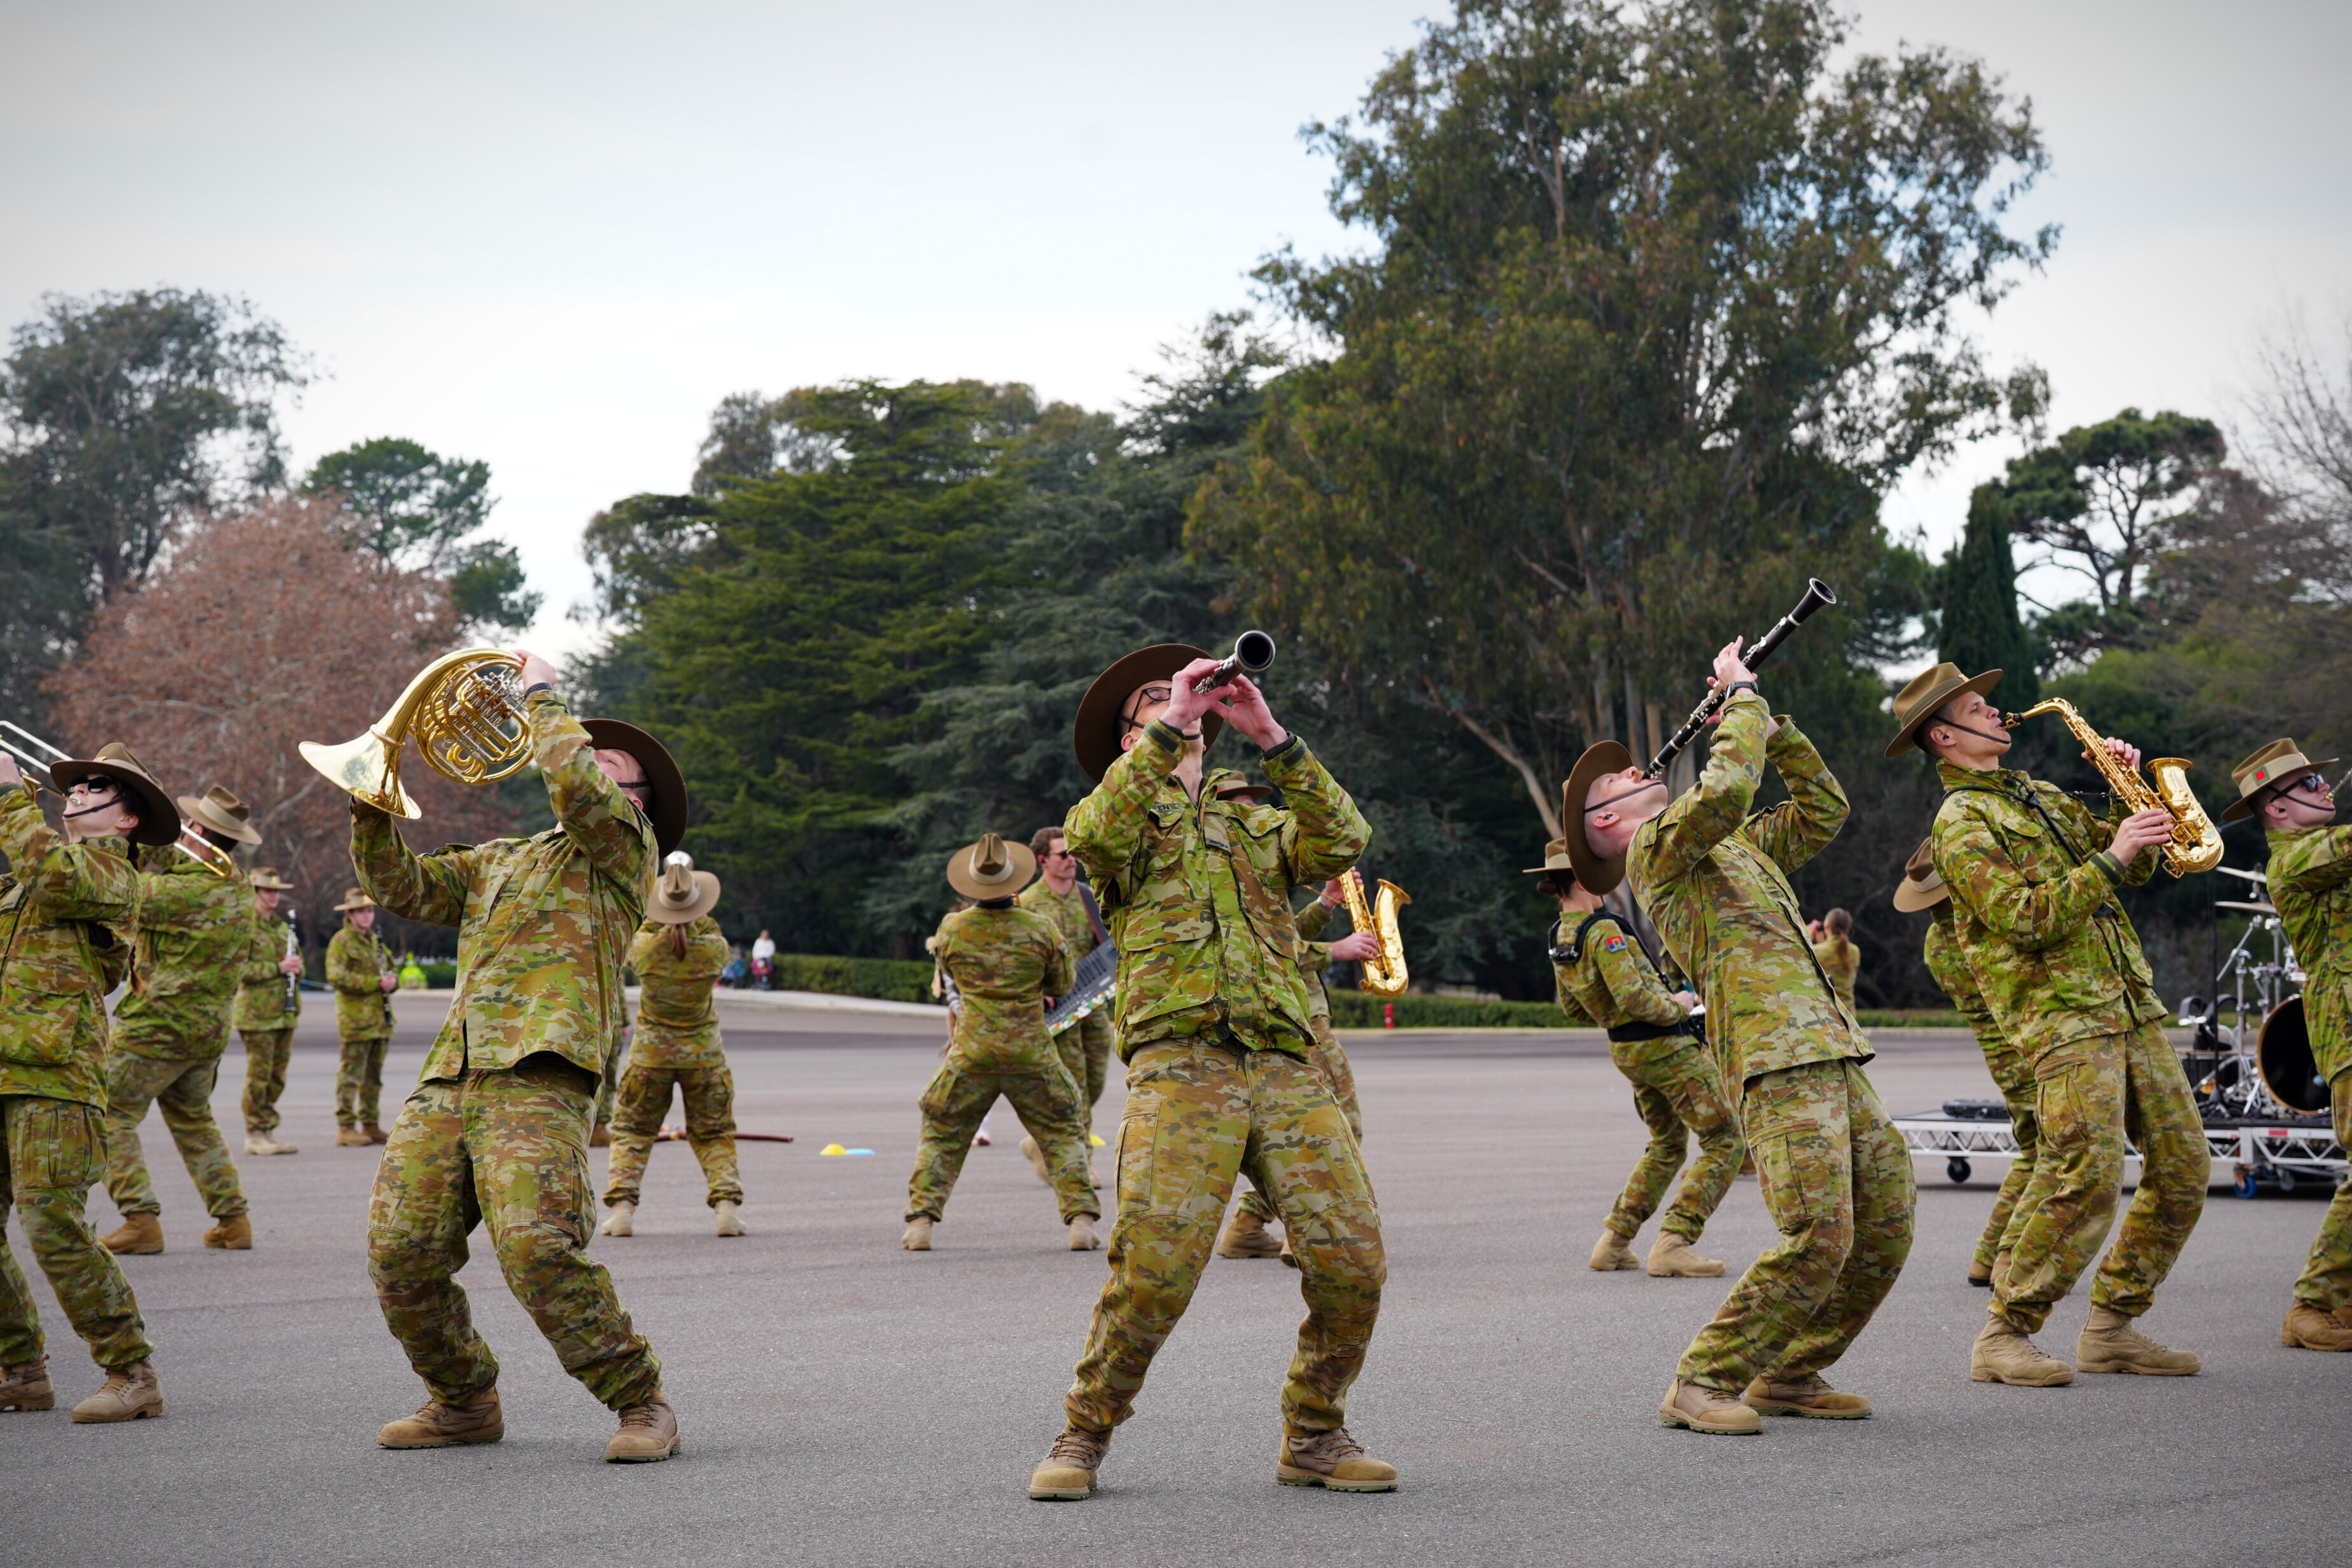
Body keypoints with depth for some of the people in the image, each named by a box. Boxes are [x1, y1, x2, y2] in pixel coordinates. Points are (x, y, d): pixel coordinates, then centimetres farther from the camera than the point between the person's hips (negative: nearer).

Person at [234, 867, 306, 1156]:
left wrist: (296, 967, 1)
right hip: (257, 1013, -7)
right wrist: (278, 968, -20)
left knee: (277, 1077, 9)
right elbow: (239, 969, -15)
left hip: (284, 1013, 7)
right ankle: (255, 1135, 0)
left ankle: (266, 1132, 16)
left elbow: (295, 967, 25)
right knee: (259, 1074, -5)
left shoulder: (283, 927, 18)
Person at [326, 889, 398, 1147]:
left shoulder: (376, 940, 19)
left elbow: (391, 969, 25)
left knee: (374, 1076, 11)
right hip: (355, 1017, -8)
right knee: (351, 1074, -7)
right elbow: (337, 977, -16)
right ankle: (346, 1128, -5)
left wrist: (392, 981, 0)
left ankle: (371, 1125, 17)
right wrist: (376, 983, -19)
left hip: (380, 1018, 8)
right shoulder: (341, 941, -5)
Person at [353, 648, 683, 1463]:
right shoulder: (497, 861, 30)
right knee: (400, 1252, -2)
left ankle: (641, 1403, -9)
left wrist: (543, 698, 3)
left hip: (539, 1082, -7)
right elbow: (403, 886, 22)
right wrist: (372, 809, 7)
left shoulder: (623, 846, 9)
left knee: (538, 1249, -23)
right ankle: (465, 1402, 18)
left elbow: (575, 786, -10)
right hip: (447, 1081, 7)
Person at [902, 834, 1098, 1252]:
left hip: (971, 1052, 0)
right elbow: (1061, 984, 8)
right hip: (1031, 1053, 0)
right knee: (1064, 1132, 13)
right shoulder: (1041, 928, -6)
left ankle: (920, 1222, 7)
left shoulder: (952, 929, -5)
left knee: (941, 1135, 15)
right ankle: (1081, 1220, 2)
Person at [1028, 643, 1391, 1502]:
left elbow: (1341, 842, 7)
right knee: (1155, 1264, -18)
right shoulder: (1129, 813, 19)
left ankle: (1313, 1437, 9)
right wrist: (1169, 727, -8)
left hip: (1286, 1067, 4)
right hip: (1181, 1062, -4)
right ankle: (1082, 1438, 1)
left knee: (1351, 1255, -10)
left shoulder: (1258, 825, 29)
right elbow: (1095, 836, -8)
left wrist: (1274, 739, 0)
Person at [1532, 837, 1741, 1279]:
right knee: (1725, 1143, -3)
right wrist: (1676, 1007, -14)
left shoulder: (1560, 936, 6)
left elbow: (1572, 1008, 18)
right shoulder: (1603, 931, -23)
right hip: (1666, 1046, -9)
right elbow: (1633, 998, -31)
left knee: (1667, 1144, 25)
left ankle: (1614, 1243, 19)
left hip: (1625, 1049, 9)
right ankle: (1671, 1246, -12)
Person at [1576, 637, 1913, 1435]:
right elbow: (1726, 789, -19)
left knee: (1885, 1226, 7)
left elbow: (1824, 809, 33)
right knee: (1817, 1236, -17)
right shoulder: (1656, 846, 0)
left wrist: (1771, 726, 23)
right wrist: (1741, 696, -4)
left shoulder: (1739, 847, 27)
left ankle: (1789, 1376, 18)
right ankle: (1701, 1384, -6)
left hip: (1835, 1054, 9)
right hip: (1778, 1060, -9)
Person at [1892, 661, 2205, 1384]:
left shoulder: (2040, 796, 21)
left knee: (2183, 1165, 6)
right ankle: (2004, 1337, -8)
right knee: (2087, 1176, -18)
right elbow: (2027, 920, -17)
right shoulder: (1961, 823, -5)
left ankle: (2112, 1328, 14)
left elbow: (2134, 868, 24)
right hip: (2062, 1015, -8)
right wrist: (2107, 859, -16)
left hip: (2130, 1005, 8)